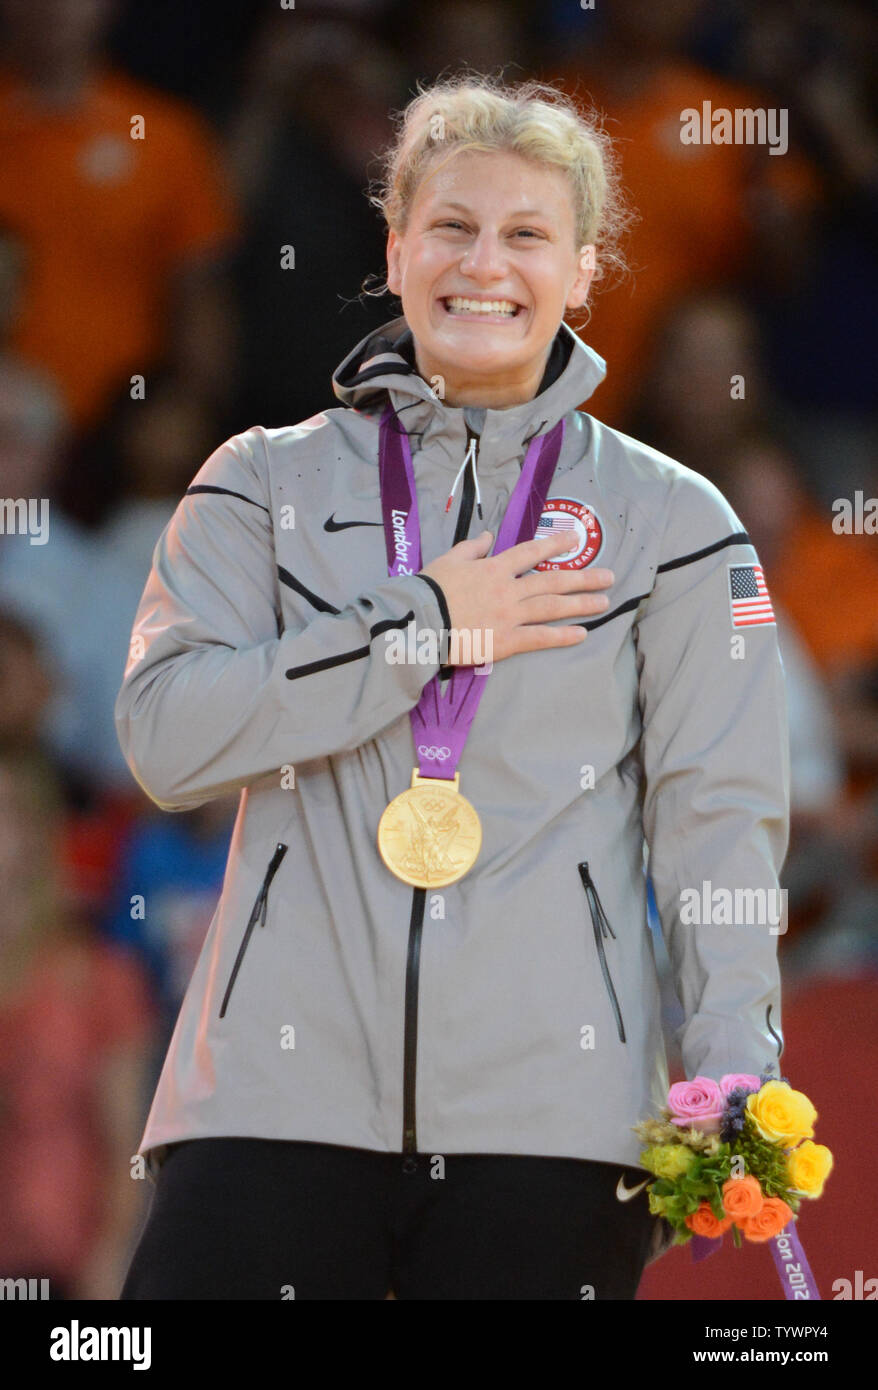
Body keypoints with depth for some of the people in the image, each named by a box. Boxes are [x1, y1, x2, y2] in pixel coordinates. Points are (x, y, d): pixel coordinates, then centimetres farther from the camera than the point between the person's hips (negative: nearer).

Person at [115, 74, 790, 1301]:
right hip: (281, 1095, 0)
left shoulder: (669, 521, 11)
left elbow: (720, 817, 6)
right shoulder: (267, 486, 13)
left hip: (552, 1107, 0)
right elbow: (165, 735, 0)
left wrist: (732, 1081, -7)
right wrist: (424, 629, -6)